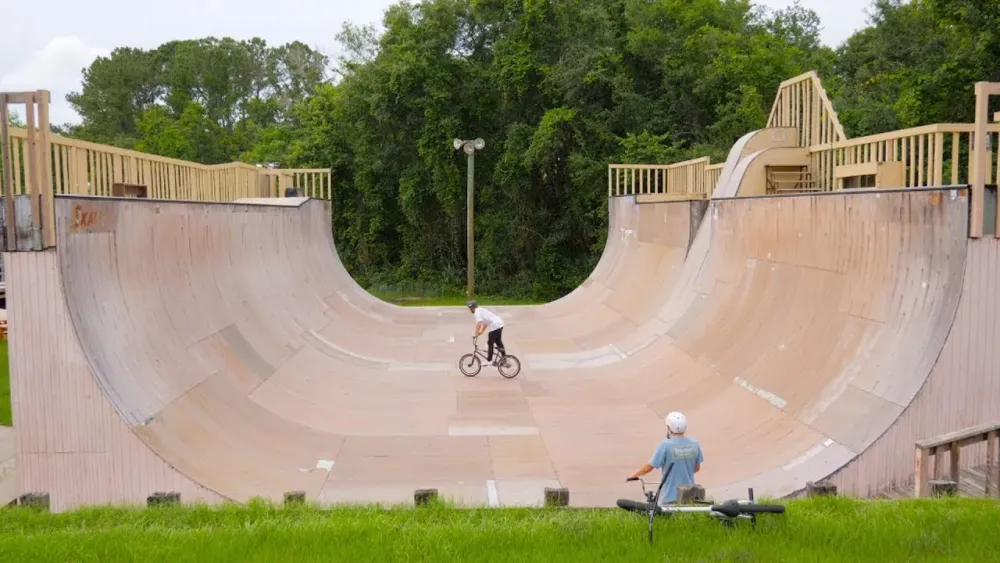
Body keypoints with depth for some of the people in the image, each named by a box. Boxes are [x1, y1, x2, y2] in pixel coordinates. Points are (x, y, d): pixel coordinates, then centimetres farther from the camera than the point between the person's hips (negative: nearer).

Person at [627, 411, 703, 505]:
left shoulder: (665, 445, -17)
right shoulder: (694, 444, -2)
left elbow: (649, 467, -12)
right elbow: (697, 468, 11)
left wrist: (633, 475, 5)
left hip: (670, 497, -5)